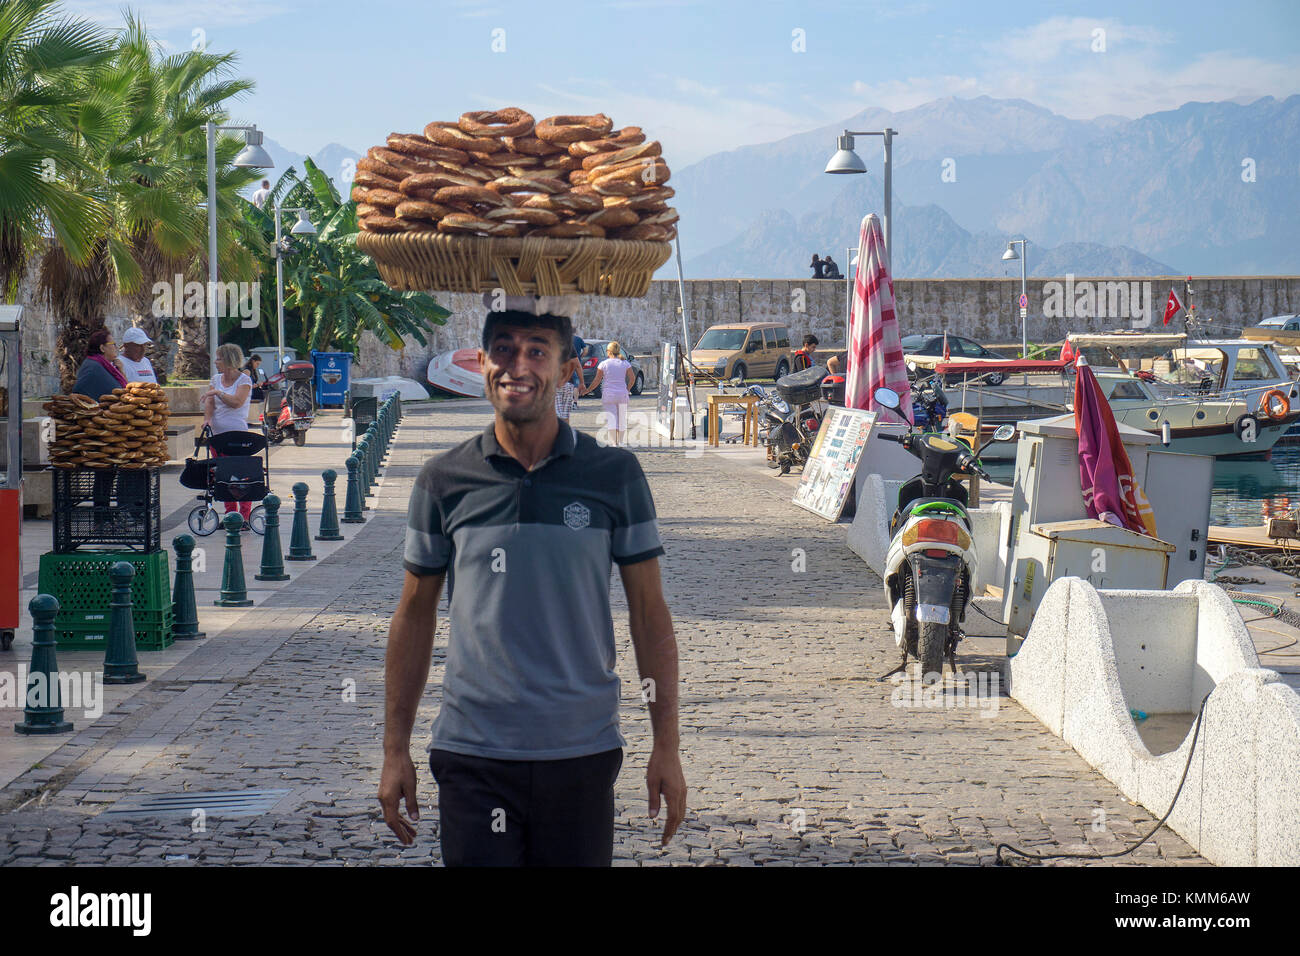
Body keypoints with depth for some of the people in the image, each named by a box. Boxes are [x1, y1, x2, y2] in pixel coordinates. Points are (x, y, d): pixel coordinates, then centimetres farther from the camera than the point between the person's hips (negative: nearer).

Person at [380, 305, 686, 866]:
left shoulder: (614, 474, 0)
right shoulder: (444, 480, 2)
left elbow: (649, 612, 4)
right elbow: (415, 613, 9)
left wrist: (666, 746, 1)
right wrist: (395, 750, 7)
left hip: (583, 754, 0)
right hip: (473, 755, 0)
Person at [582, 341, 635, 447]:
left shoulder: (603, 364, -4)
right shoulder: (625, 363, 3)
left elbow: (597, 381, -3)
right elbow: (632, 378, 0)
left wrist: (587, 390, 8)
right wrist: (627, 389, 14)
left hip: (608, 395, -2)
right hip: (622, 394, 2)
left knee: (611, 419, -4)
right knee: (621, 419, 13)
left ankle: (614, 443, -14)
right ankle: (620, 442, 21)